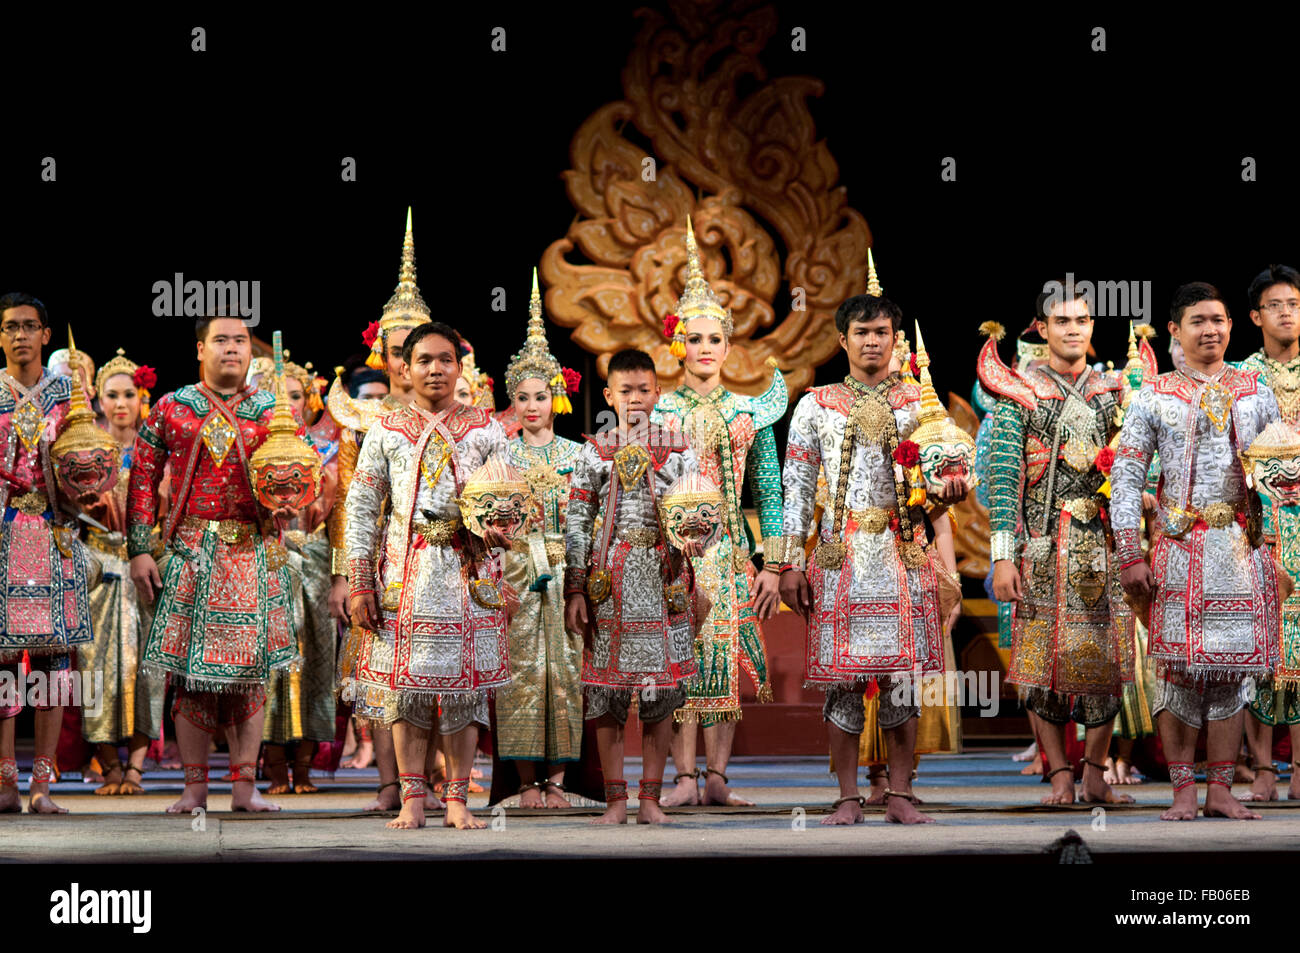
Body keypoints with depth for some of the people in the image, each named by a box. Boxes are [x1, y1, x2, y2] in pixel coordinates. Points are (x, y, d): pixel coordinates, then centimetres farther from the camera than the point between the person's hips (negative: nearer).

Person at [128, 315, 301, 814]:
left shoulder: (272, 412, 9)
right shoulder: (171, 409, 6)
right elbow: (142, 478, 7)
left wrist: (287, 508, -11)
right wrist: (139, 550, 0)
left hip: (255, 551, 1)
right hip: (192, 550, -1)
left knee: (250, 668, 1)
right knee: (190, 669, -2)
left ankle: (245, 786, 7)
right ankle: (194, 787, 5)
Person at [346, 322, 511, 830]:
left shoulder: (485, 428, 9)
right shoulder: (387, 431, 6)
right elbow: (361, 508, 5)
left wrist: (497, 527, -14)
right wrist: (359, 584, -1)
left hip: (469, 572, 0)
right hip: (406, 572, 0)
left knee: (466, 682, 0)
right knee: (407, 680, -1)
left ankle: (457, 800, 5)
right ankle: (412, 798, 4)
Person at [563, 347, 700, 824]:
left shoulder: (678, 449, 7)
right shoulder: (594, 453, 5)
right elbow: (576, 525, 3)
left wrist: (692, 537, -15)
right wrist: (575, 591, -3)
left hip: (664, 579, 1)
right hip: (610, 579, 0)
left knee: (660, 693, 1)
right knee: (607, 693, -1)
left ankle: (651, 798, 8)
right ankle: (615, 799, 6)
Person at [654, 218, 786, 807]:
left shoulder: (749, 412, 7)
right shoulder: (657, 411, 4)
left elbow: (769, 494, 8)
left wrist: (772, 566, 1)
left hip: (729, 552, 1)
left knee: (728, 657, 0)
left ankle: (717, 778, 5)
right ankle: (686, 777, -3)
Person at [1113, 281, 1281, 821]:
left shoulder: (1256, 393, 10)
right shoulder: (1154, 397, 3)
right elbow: (1126, 479, 1)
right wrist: (1129, 556, -6)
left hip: (1243, 549, 2)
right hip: (1180, 549, -2)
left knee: (1231, 667, 3)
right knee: (1180, 668, -3)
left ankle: (1220, 790, 10)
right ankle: (1183, 791, 5)